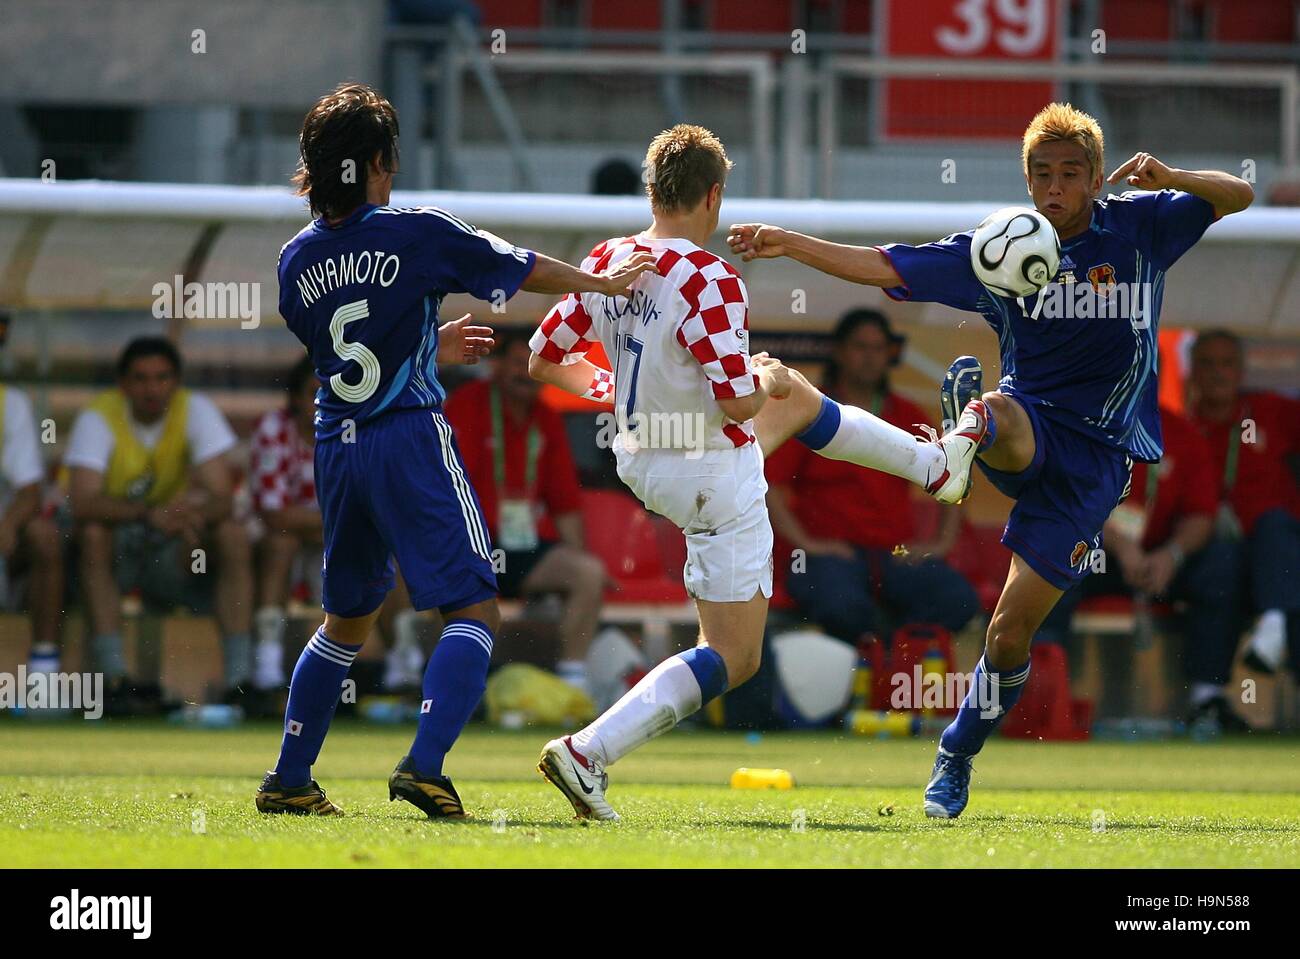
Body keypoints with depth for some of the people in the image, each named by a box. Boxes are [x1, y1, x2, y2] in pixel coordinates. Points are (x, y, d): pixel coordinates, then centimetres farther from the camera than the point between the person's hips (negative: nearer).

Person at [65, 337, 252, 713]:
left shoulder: (196, 410, -10)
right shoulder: (97, 418, -16)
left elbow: (221, 495, -18)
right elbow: (82, 502, -31)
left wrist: (193, 513, -43)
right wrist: (150, 515, -46)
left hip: (171, 553, 2)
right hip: (112, 553, -2)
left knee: (234, 535, -24)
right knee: (93, 533, -34)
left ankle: (241, 678, -27)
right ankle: (114, 679, -35)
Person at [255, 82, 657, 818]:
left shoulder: (297, 261, 6)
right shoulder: (418, 234, -8)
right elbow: (527, 271, 4)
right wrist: (606, 283, 21)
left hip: (337, 449, 6)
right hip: (411, 440, -6)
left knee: (347, 619, 21)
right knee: (474, 610, -3)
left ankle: (290, 780, 21)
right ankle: (424, 765, -21)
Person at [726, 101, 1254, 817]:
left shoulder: (1138, 227, 3)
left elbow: (1238, 196, 2)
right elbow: (880, 266, 4)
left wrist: (1169, 179, -18)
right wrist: (787, 242, -8)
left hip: (1097, 456, -1)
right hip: (1028, 429, 1)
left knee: (1012, 630, -4)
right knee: (998, 411, -40)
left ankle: (956, 759, 16)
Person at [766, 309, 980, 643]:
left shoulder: (909, 417, 18)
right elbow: (767, 485, -1)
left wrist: (941, 543, 6)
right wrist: (807, 543, -10)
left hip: (897, 554, 3)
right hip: (830, 552, -3)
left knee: (959, 601, -29)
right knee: (843, 606, -40)